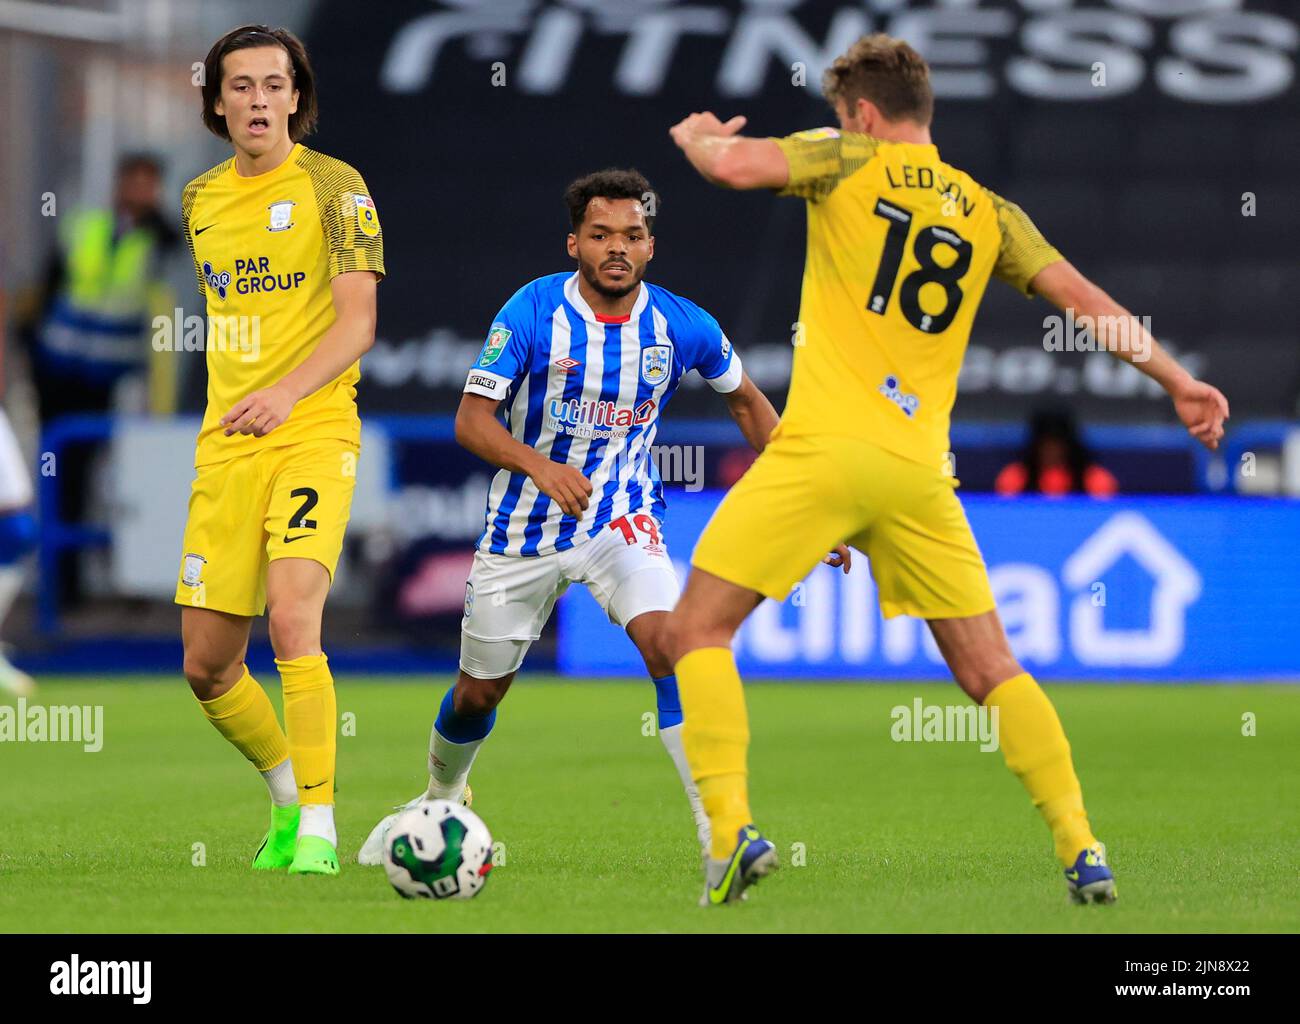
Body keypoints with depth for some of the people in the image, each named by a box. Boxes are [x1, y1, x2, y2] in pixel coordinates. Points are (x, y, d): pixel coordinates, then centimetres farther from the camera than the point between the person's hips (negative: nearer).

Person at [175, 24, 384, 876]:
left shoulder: (334, 187, -5)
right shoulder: (201, 200, 14)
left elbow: (357, 324, -13)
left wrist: (286, 393, -28)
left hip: (314, 432, -6)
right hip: (225, 447, 6)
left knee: (292, 620, -24)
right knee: (208, 665, 4)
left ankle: (318, 829, -18)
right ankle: (290, 800, 28)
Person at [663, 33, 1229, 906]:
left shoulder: (845, 164, 3)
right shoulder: (989, 212, 14)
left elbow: (733, 166, -10)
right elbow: (1080, 297, 10)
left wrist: (698, 136, 12)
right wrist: (1175, 378, 15)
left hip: (822, 447, -4)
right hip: (917, 468, 4)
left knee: (699, 630, 6)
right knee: (989, 667, 12)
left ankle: (734, 830, -10)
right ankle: (1082, 849, 3)